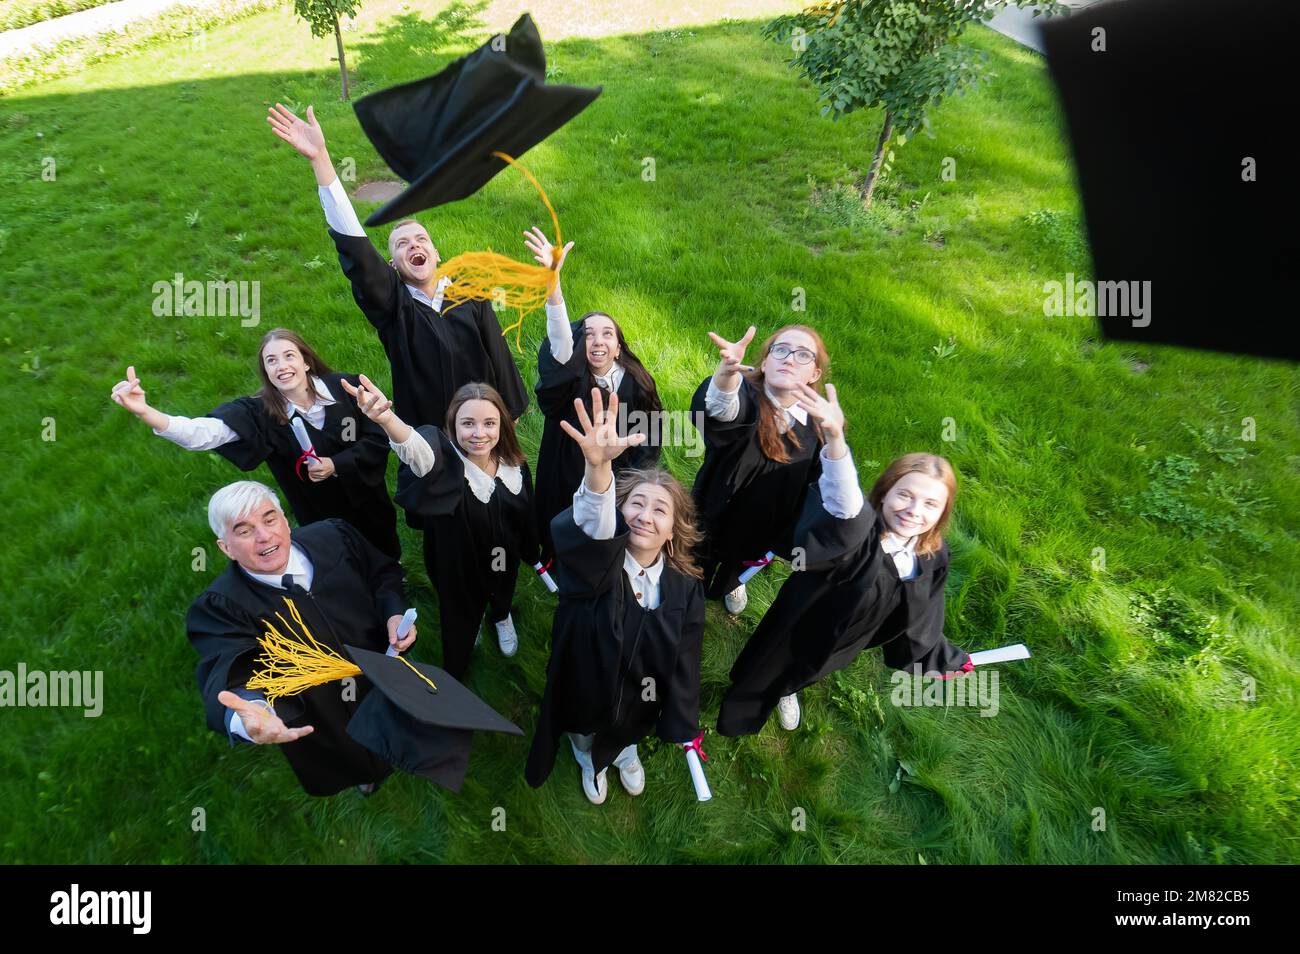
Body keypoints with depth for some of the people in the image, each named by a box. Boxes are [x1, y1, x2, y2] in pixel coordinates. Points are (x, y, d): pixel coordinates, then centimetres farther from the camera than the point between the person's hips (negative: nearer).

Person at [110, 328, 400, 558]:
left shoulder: (345, 388, -20)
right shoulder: (259, 412, -21)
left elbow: (379, 437, -13)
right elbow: (202, 433, -36)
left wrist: (336, 465, -24)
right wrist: (145, 411, -52)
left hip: (369, 503, 1)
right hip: (320, 516, -1)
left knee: (386, 560, 26)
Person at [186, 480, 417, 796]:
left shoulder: (332, 536, -15)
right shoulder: (220, 605, -23)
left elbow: (383, 572, 1)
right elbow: (231, 674, -37)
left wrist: (394, 613, -19)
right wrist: (249, 715, -60)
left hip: (391, 686, 3)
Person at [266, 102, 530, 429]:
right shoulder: (393, 303, -7)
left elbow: (498, 353, 1)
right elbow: (353, 245, -19)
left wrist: (510, 413, 4)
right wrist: (319, 158, -28)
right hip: (424, 439, 0)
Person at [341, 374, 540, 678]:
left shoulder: (513, 465, -19)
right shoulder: (445, 460, -34)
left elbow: (526, 516, -2)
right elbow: (417, 448, -58)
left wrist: (532, 554, 12)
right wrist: (387, 419, -80)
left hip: (503, 561, 4)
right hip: (459, 568, -3)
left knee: (503, 596, 32)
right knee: (460, 627, 18)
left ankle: (501, 617, 70)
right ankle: (454, 676, 54)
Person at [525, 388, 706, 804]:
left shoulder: (685, 588, -20)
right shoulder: (595, 563, -30)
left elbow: (684, 663, -12)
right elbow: (594, 528, -54)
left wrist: (683, 727, -7)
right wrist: (598, 467, -74)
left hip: (640, 703, 2)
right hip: (586, 694, -2)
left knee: (626, 735, 32)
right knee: (584, 737, 29)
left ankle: (624, 751, 68)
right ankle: (588, 759, 65)